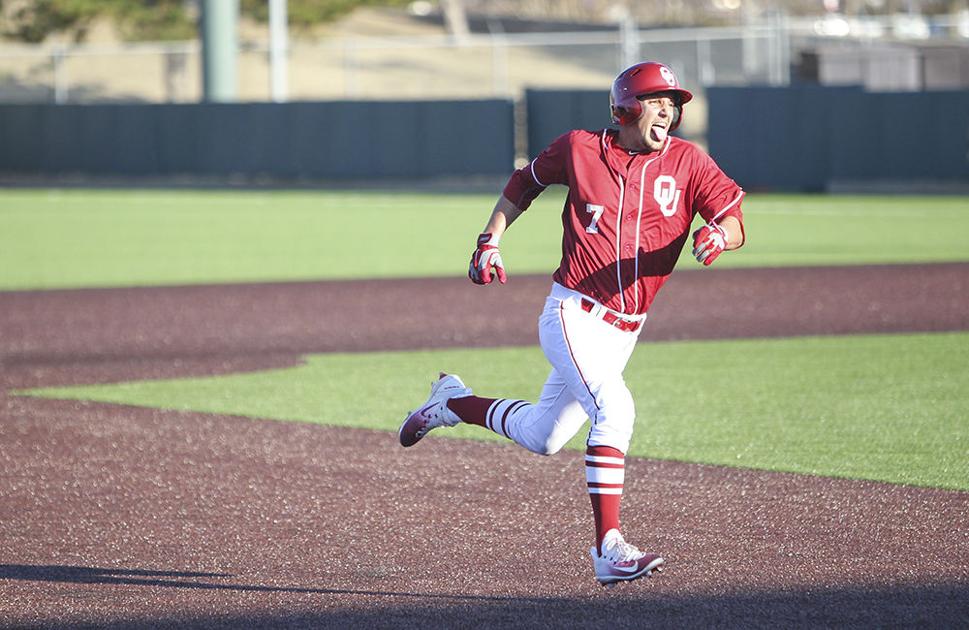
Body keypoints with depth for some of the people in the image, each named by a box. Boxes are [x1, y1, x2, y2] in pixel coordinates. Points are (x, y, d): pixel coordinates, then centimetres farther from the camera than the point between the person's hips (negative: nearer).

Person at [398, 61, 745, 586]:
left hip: (623, 332, 5)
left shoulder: (686, 162, -1)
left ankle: (453, 402, 44)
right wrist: (490, 239, 7)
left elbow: (735, 226, -8)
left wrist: (718, 235, -32)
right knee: (614, 407, -28)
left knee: (542, 437, 18)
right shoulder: (580, 149, -3)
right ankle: (608, 549, -29)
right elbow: (527, 180, 16)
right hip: (571, 315, -5)